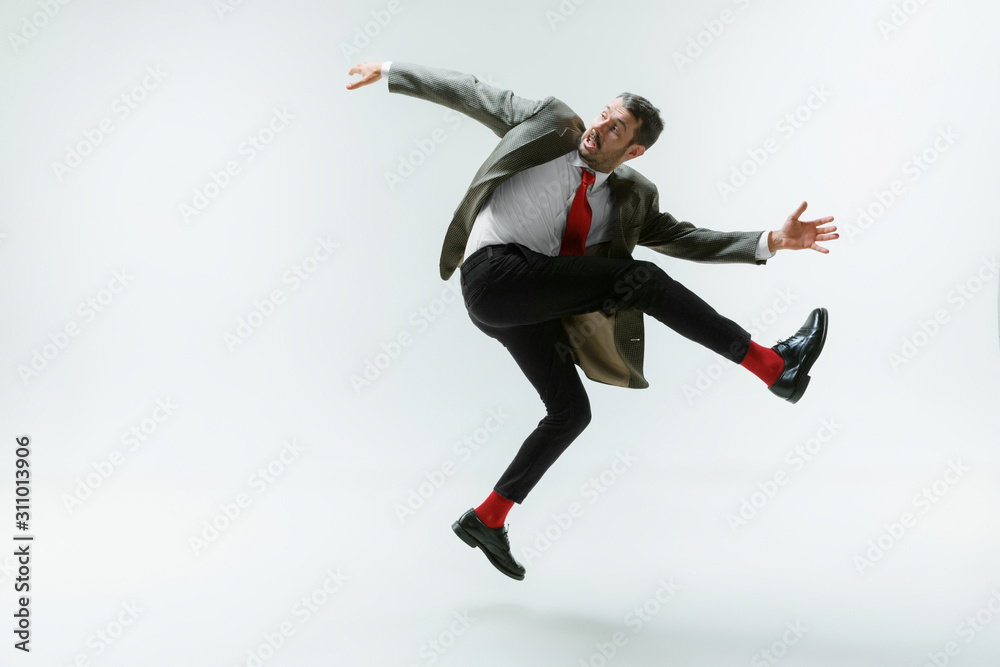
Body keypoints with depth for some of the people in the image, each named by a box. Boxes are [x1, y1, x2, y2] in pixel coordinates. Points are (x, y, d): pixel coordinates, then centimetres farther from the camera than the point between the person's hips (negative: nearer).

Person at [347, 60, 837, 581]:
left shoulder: (629, 197, 12)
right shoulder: (548, 123, 4)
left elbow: (684, 239, 5)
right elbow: (471, 94, 13)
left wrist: (772, 241, -7)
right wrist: (391, 71, 19)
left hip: (533, 306, 7)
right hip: (496, 272, -7)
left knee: (571, 412, 5)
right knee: (638, 279, -19)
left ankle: (487, 520, 18)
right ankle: (773, 366, -17)